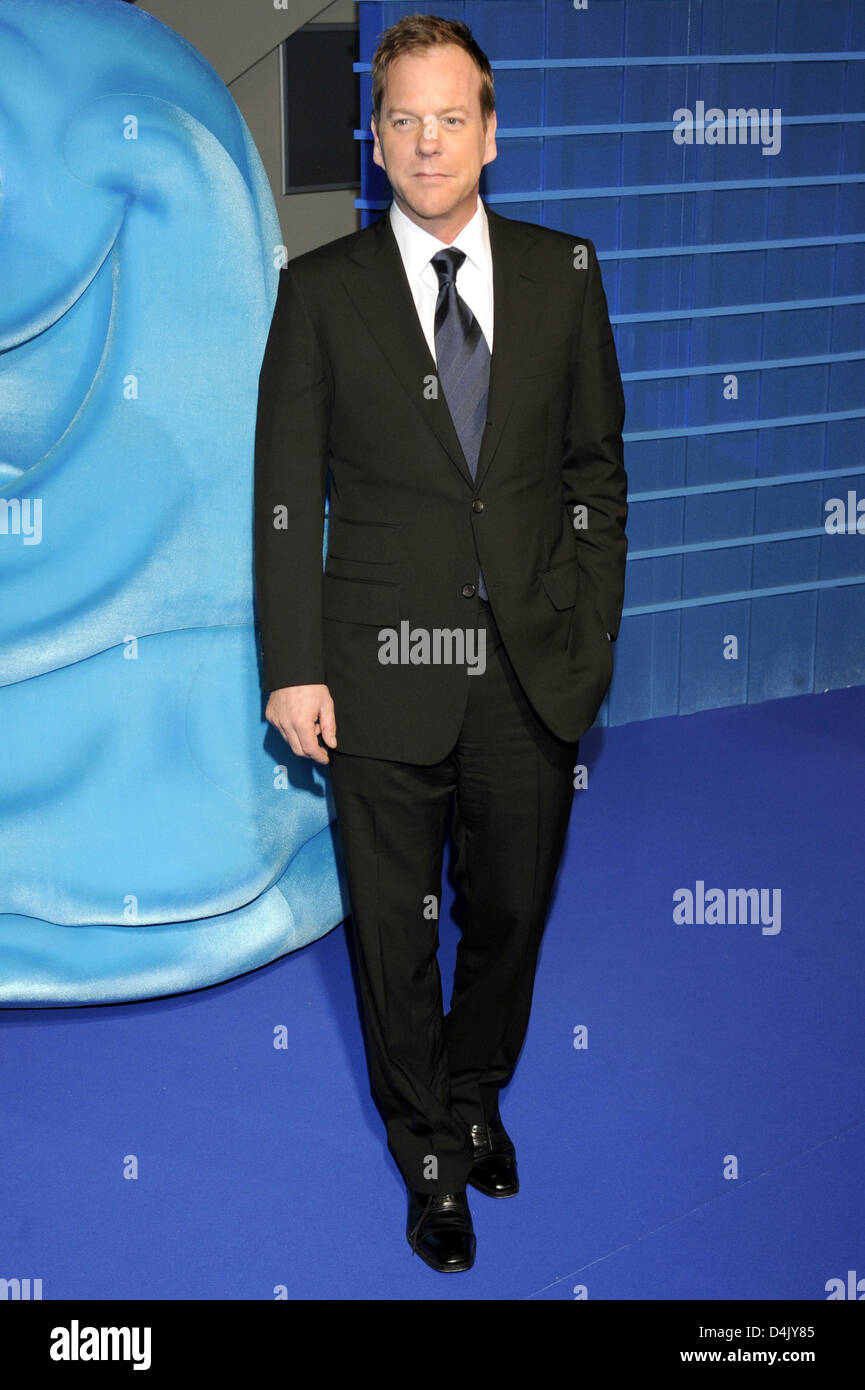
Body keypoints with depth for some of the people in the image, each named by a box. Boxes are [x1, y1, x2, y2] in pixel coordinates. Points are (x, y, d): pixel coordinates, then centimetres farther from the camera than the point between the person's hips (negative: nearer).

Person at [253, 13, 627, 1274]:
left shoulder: (563, 273, 3)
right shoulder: (321, 291, -2)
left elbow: (597, 466, 7)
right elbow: (287, 495, -2)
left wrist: (594, 638, 1)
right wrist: (293, 669, -7)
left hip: (534, 674, 2)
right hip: (386, 675, -1)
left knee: (513, 913, 16)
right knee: (395, 933, 11)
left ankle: (477, 1094, 43)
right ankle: (430, 1151, 32)